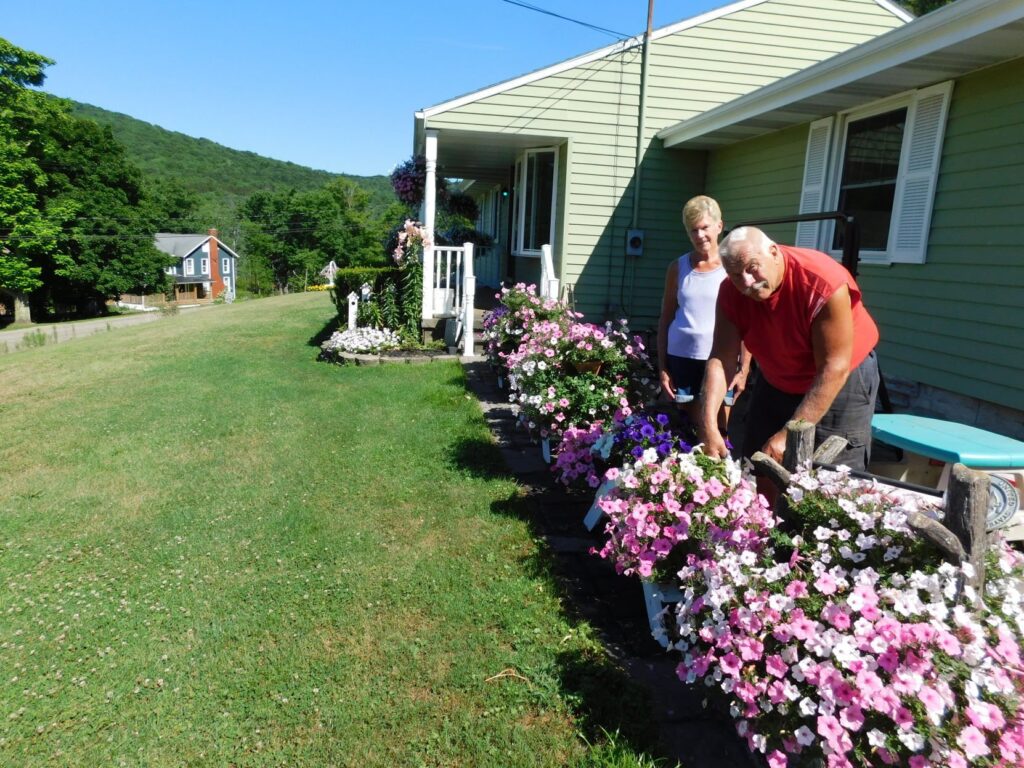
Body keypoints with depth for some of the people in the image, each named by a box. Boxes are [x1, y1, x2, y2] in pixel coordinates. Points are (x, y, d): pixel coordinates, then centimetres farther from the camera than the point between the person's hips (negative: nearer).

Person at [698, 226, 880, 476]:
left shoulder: (824, 284, -32)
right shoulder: (731, 292, -18)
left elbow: (834, 368, -31)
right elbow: (721, 359, -21)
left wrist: (789, 435, -34)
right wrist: (708, 422, -35)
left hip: (841, 382, -4)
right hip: (777, 385, 5)